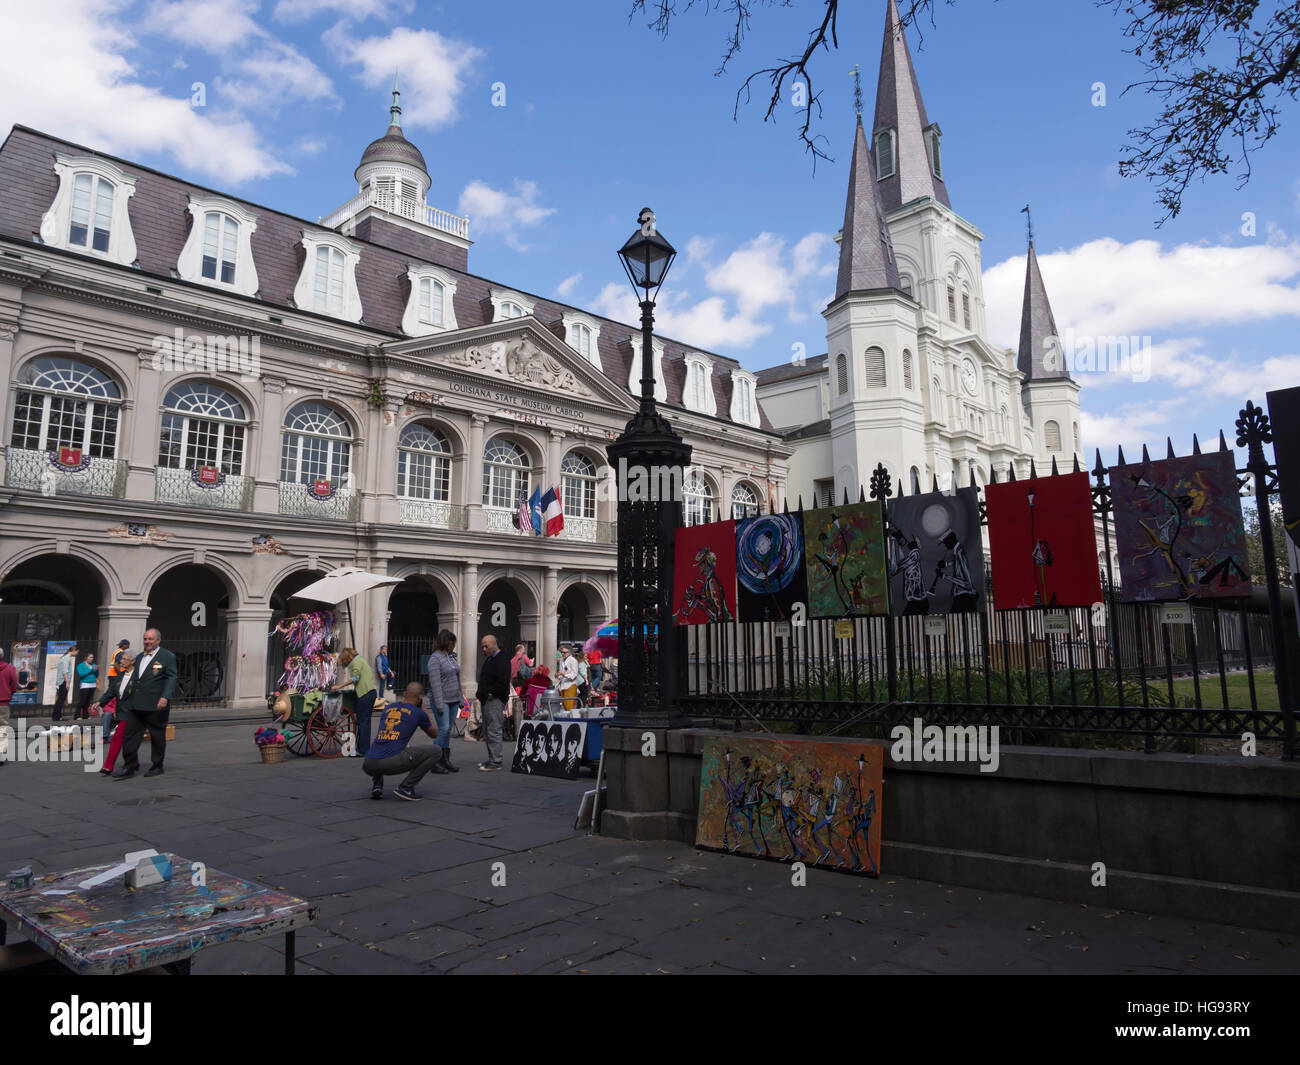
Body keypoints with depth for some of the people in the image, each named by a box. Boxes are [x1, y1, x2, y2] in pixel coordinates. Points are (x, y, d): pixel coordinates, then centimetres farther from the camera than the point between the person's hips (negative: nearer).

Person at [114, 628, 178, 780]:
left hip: (155, 705, -6)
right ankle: (129, 767, 9)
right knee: (130, 734, 2)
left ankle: (157, 766, 17)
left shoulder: (167, 657, -2)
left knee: (157, 737, 5)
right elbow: (134, 678, 24)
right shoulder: (140, 657, 18)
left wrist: (165, 697, -21)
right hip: (136, 704, 6)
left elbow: (171, 678, -9)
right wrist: (124, 696, 19)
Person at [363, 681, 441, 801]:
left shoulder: (387, 708, 22)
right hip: (393, 762, -6)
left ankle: (376, 785, 13)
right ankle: (405, 787, 1)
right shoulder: (418, 713, 9)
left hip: (369, 766, 6)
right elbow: (434, 734, 27)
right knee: (435, 752, 9)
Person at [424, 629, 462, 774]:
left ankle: (446, 761, 15)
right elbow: (435, 683, -16)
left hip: (453, 700, 7)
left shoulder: (452, 656, 13)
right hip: (441, 700, -7)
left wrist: (461, 698, 15)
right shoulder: (435, 658, -11)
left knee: (448, 730, 9)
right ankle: (436, 763, -6)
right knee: (443, 729, -12)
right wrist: (439, 705, -19)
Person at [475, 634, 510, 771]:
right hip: (486, 700, 10)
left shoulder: (502, 660, -12)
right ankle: (491, 759, 20)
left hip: (495, 701, -10)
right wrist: (480, 694, 15)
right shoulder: (488, 659, 20)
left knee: (493, 731, -10)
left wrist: (491, 694, -17)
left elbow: (503, 682, -22)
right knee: (487, 732, 13)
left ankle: (496, 762, -7)